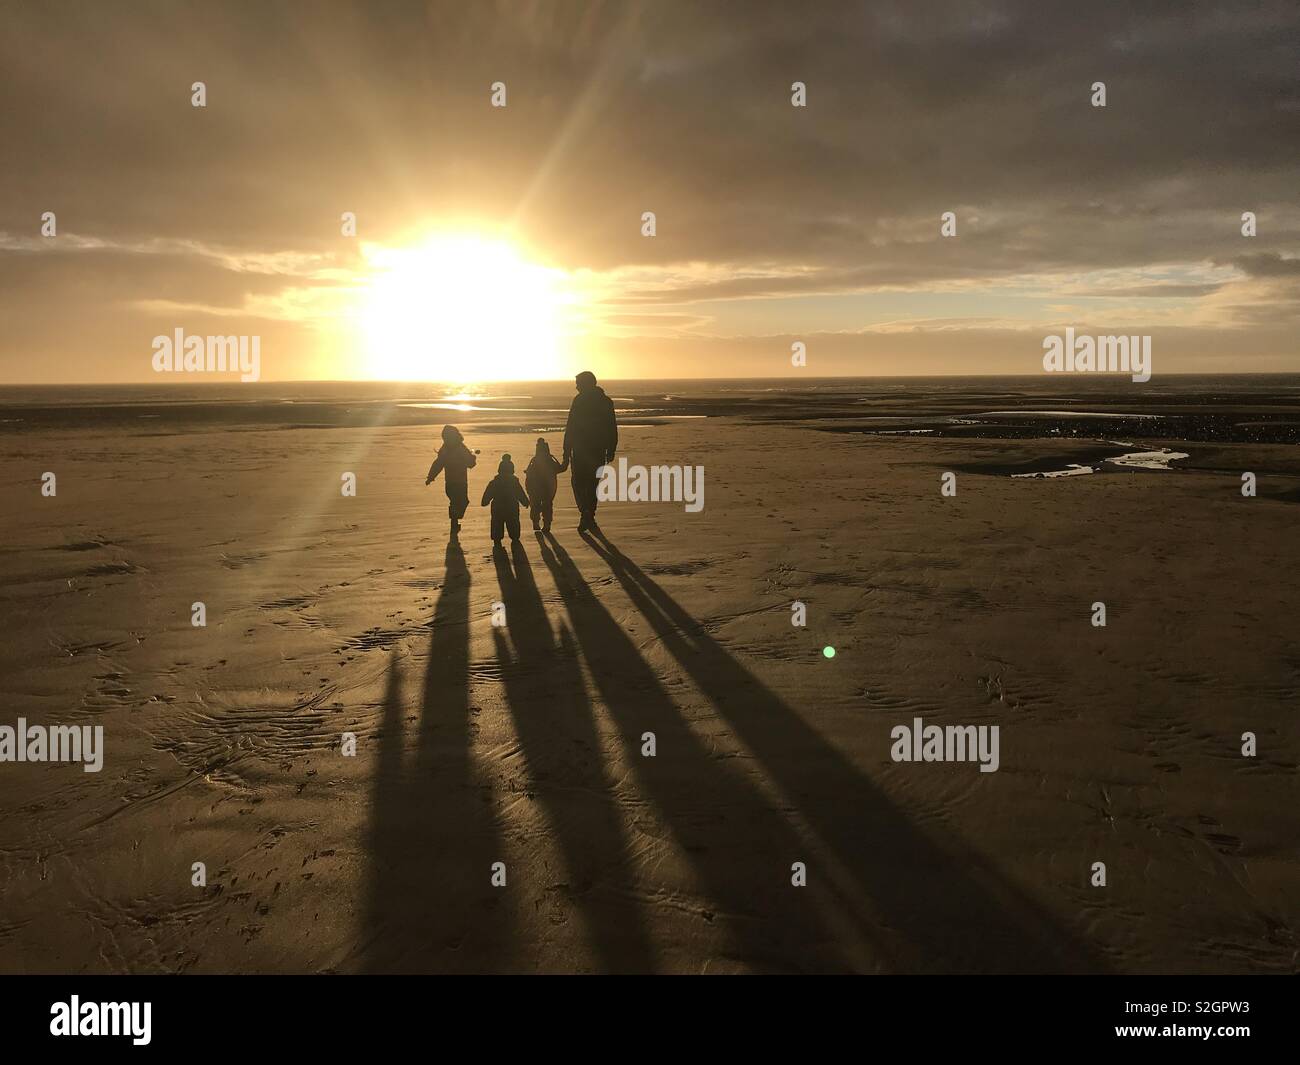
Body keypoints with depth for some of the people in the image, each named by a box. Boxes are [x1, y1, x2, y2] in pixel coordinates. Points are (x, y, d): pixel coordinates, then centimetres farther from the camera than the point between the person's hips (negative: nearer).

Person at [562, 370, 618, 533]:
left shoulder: (579, 401, -7)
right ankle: (589, 519, 16)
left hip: (580, 451, -4)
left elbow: (570, 428, -10)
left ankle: (586, 513, -15)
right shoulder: (607, 402, 8)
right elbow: (613, 430, 10)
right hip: (599, 451, 4)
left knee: (578, 483, 6)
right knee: (592, 484, 15)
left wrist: (567, 452, -7)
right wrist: (611, 451, 15)